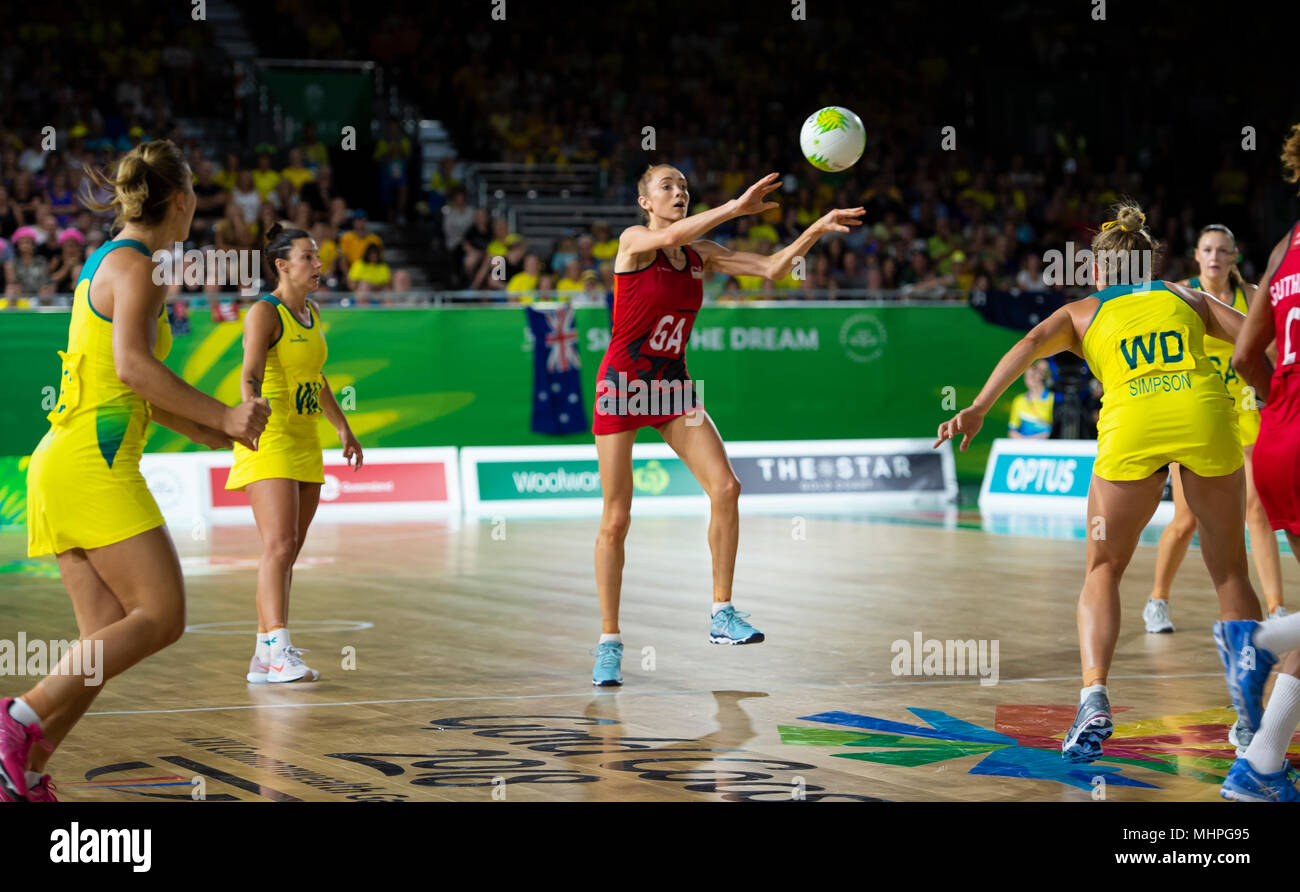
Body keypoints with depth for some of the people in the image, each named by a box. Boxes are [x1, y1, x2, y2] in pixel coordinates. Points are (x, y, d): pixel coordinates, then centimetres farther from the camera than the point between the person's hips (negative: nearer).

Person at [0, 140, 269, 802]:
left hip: (65, 466, 9)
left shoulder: (108, 263, 21)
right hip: (94, 463, -9)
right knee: (161, 616, -10)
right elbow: (133, 366, -23)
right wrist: (222, 416, -18)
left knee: (110, 638, 5)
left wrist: (197, 429, 28)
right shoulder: (134, 264, -8)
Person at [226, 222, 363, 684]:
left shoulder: (312, 314, 15)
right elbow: (250, 374, -23)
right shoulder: (264, 313, -9)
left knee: (287, 554, 7)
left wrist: (343, 427, 33)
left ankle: (264, 658, 10)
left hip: (306, 445, 8)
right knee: (280, 545, -20)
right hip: (269, 441, -8)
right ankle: (280, 651, -27)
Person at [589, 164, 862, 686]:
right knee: (616, 518, -4)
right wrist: (737, 207, -39)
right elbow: (671, 236, -33)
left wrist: (817, 230, -15)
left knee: (725, 488, -13)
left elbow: (772, 269, -1)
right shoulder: (633, 242, -11)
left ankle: (722, 615, -3)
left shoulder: (702, 253, 5)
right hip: (621, 386, -5)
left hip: (672, 387, 5)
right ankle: (609, 642, 7)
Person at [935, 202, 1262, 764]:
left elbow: (1027, 348, 6)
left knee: (1103, 571, 14)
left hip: (1132, 423, -1)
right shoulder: (1185, 298, 29)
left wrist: (978, 409, -4)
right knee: (1230, 572, 16)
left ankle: (1094, 698, -7)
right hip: (1203, 409, 1)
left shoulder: (1081, 312, 25)